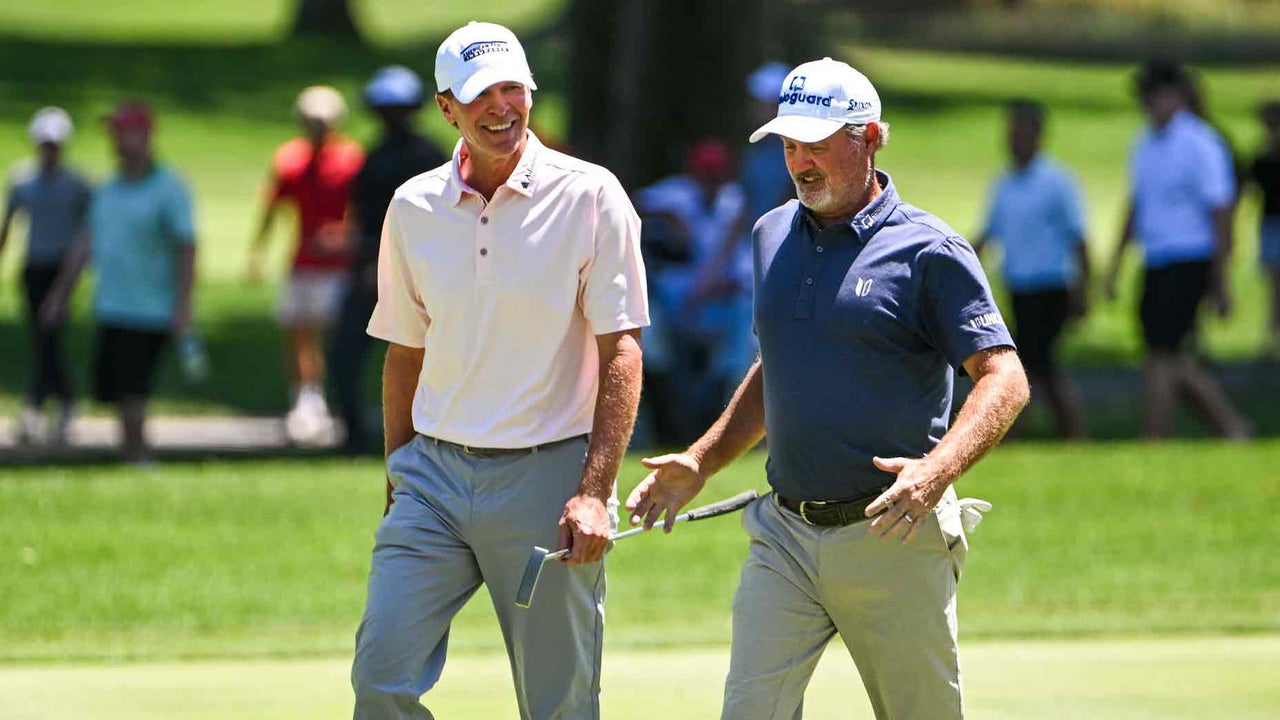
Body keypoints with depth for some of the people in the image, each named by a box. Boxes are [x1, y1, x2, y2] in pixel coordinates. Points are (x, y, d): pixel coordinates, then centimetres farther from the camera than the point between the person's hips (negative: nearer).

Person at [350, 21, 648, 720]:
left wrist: (595, 492, -15)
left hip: (547, 476, -3)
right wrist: (399, 485, 15)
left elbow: (621, 350, -6)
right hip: (436, 473, 3)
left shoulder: (589, 196, -4)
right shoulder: (413, 208, 8)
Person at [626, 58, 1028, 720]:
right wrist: (701, 462, 16)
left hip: (892, 537, -5)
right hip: (783, 534, 5)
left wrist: (939, 469, -28)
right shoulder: (773, 237, 13)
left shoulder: (929, 251, -7)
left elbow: (1004, 379, -12)